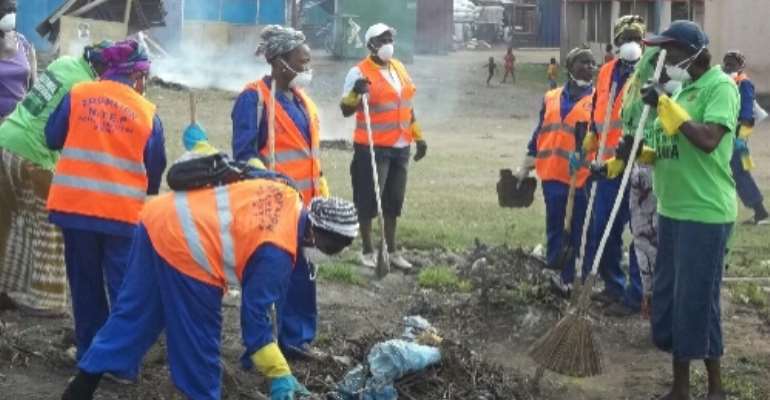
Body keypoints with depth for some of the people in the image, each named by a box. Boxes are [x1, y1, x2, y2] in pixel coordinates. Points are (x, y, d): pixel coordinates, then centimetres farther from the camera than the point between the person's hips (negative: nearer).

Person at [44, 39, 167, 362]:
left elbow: (53, 139, 8)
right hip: (124, 212, -2)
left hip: (74, 204, 2)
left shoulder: (78, 94, 2)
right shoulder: (147, 112, -1)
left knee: (85, 284, 13)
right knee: (124, 286, 6)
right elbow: (155, 167, 5)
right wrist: (144, 195, 24)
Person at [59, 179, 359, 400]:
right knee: (198, 339, 6)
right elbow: (255, 313, -10)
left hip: (160, 217, 10)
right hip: (185, 249, -10)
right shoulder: (277, 252, -12)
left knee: (132, 314, 16)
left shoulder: (286, 196, 10)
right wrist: (280, 375, -6)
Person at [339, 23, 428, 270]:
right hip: (373, 148, -7)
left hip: (400, 147, 7)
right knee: (369, 201, -2)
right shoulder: (360, 72, -9)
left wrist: (419, 137, 19)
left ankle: (392, 251, 21)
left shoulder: (399, 68, 13)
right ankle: (368, 252, 10)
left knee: (394, 201, 12)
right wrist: (355, 93, -32)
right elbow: (345, 110, -12)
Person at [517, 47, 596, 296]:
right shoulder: (551, 98, 13)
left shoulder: (597, 100, 1)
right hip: (552, 175, 4)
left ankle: (566, 278, 11)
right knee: (554, 228, 10)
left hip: (581, 176, -3)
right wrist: (526, 168, 18)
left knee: (574, 230, 3)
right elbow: (540, 134, 18)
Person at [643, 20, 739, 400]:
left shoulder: (720, 86, -12)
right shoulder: (683, 89, 13)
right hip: (673, 210, 9)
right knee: (668, 298, 12)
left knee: (696, 300, -3)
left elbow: (708, 140, -27)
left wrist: (666, 105, -22)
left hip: (705, 213, -9)